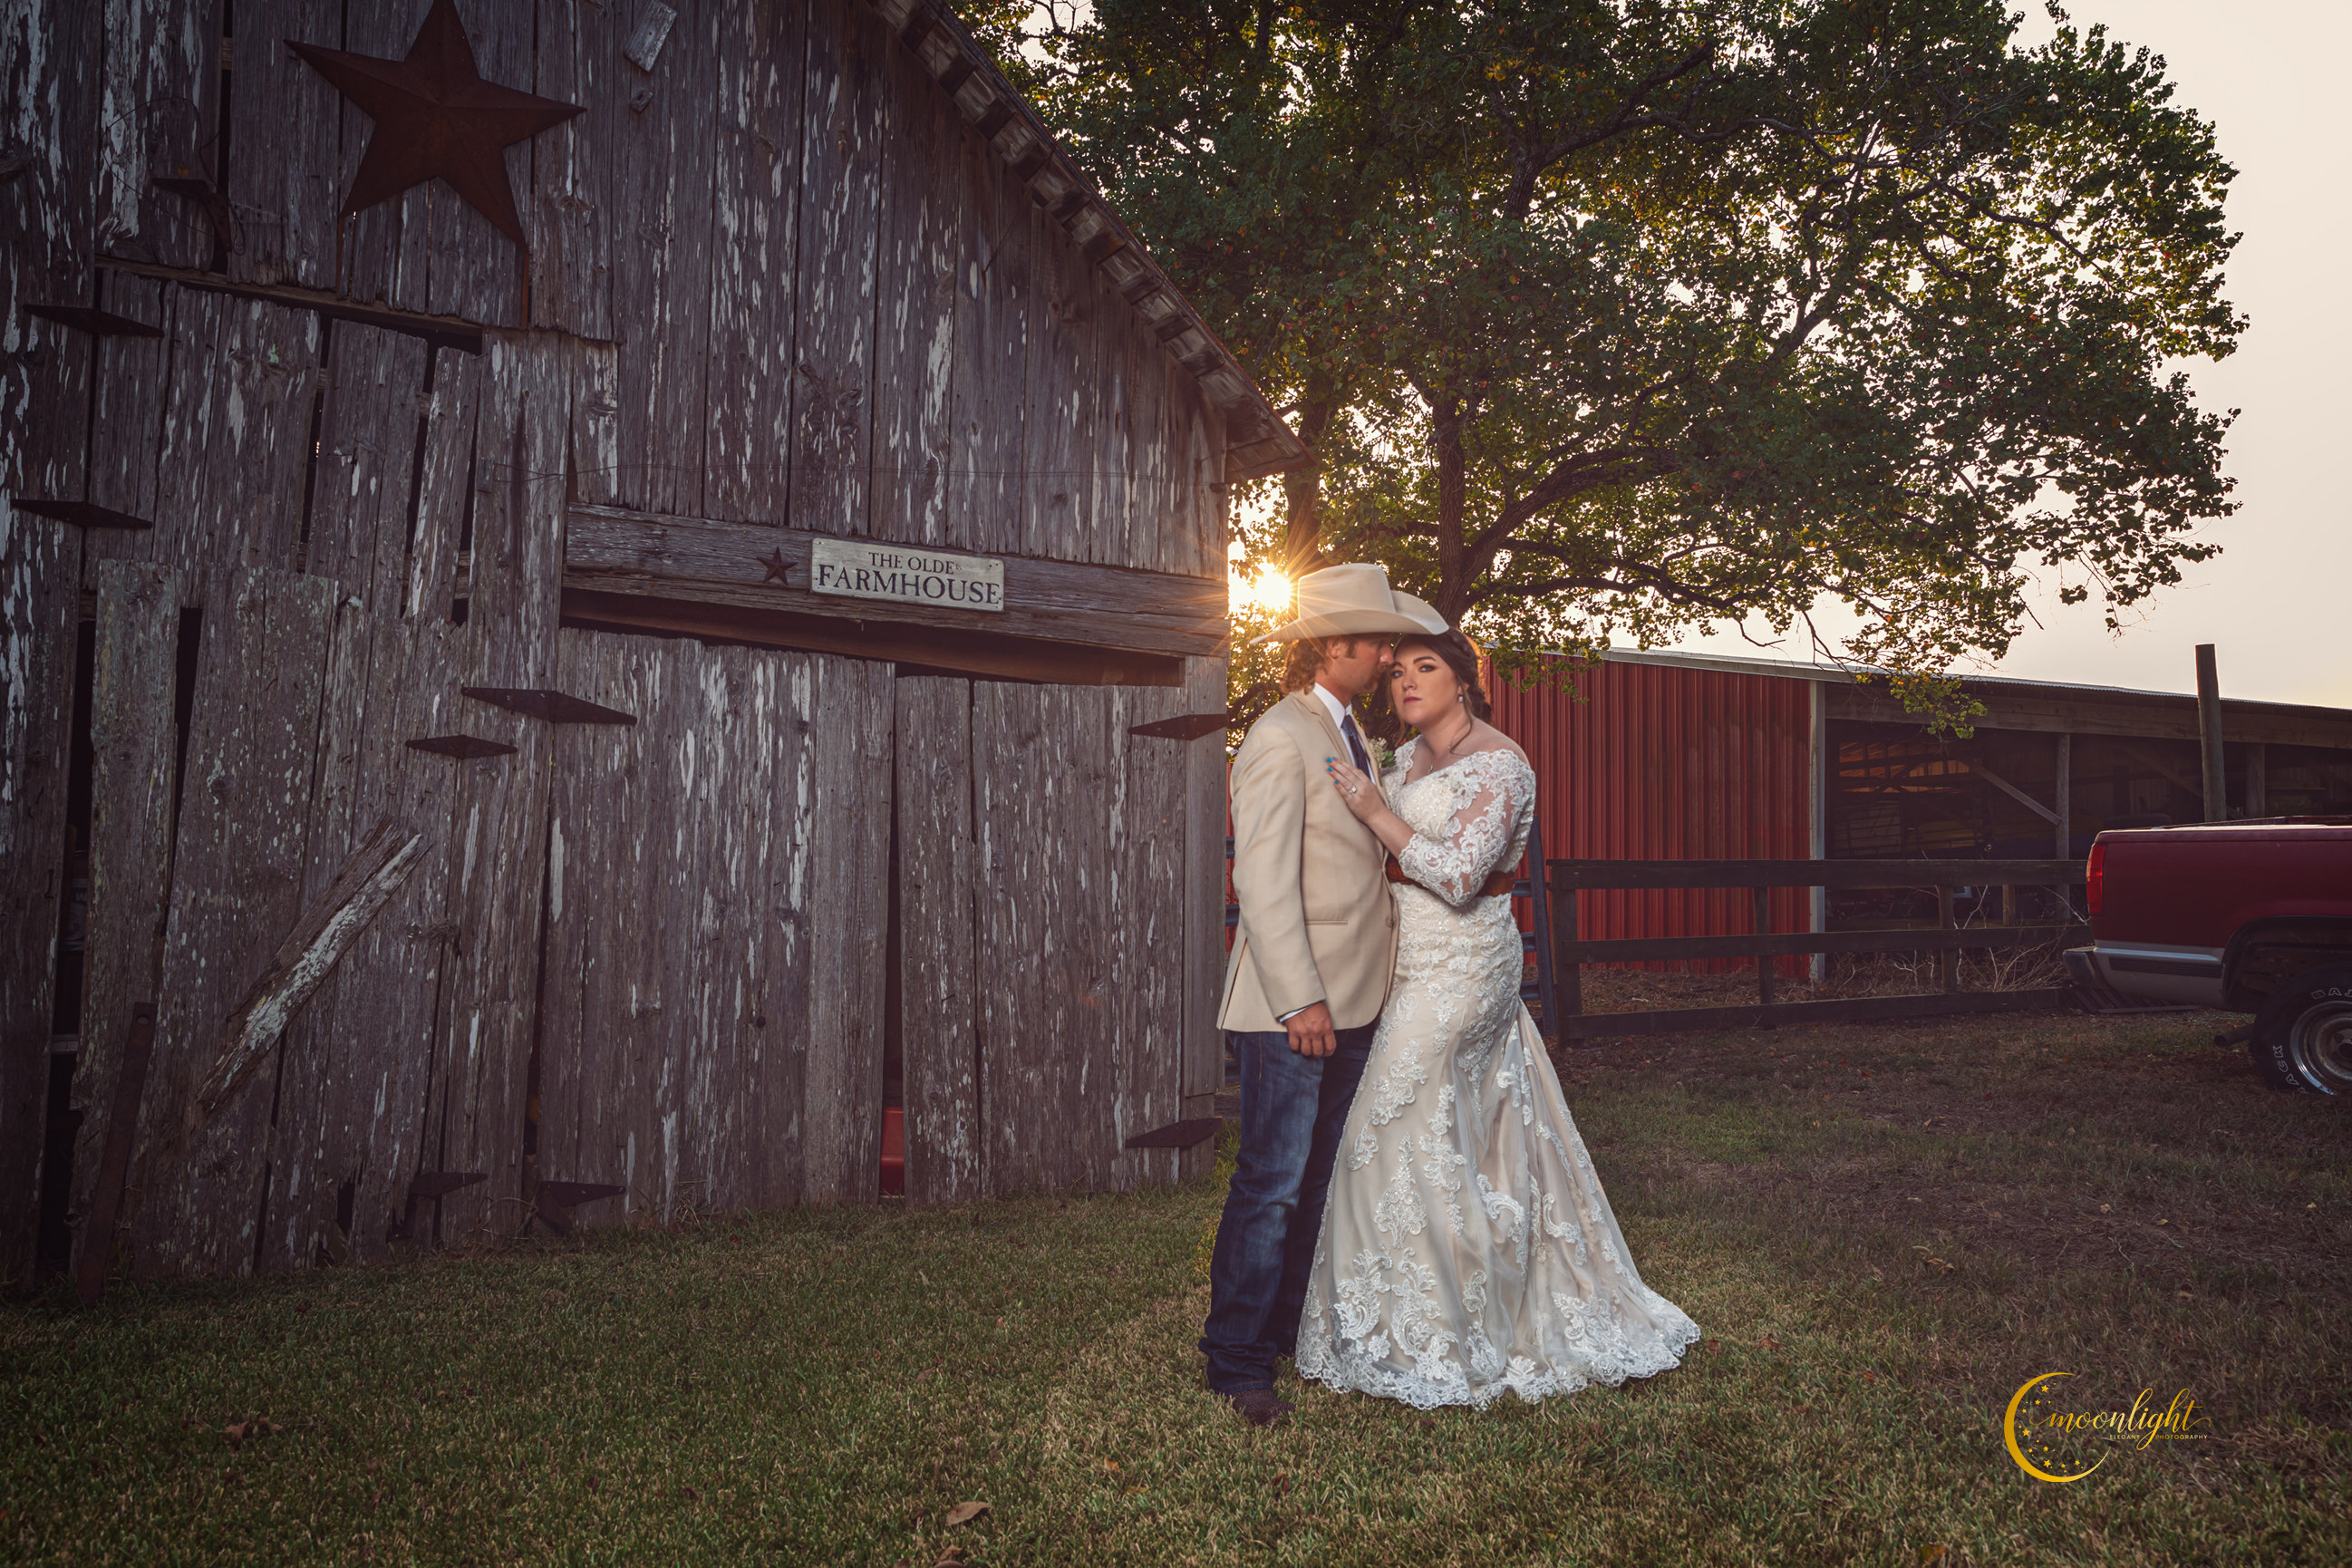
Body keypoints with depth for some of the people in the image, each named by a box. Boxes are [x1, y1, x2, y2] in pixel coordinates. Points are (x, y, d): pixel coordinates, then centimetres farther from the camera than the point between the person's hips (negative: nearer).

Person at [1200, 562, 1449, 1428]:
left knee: (1320, 1179, 16)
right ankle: (1238, 1361, 9)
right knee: (1272, 1186, -3)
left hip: (1351, 1002, 9)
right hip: (1294, 1008, -9)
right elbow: (1264, 883, -20)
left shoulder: (1350, 736, 16)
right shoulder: (1279, 741, -14)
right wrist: (1300, 1001, -23)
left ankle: (1296, 1330, 29)